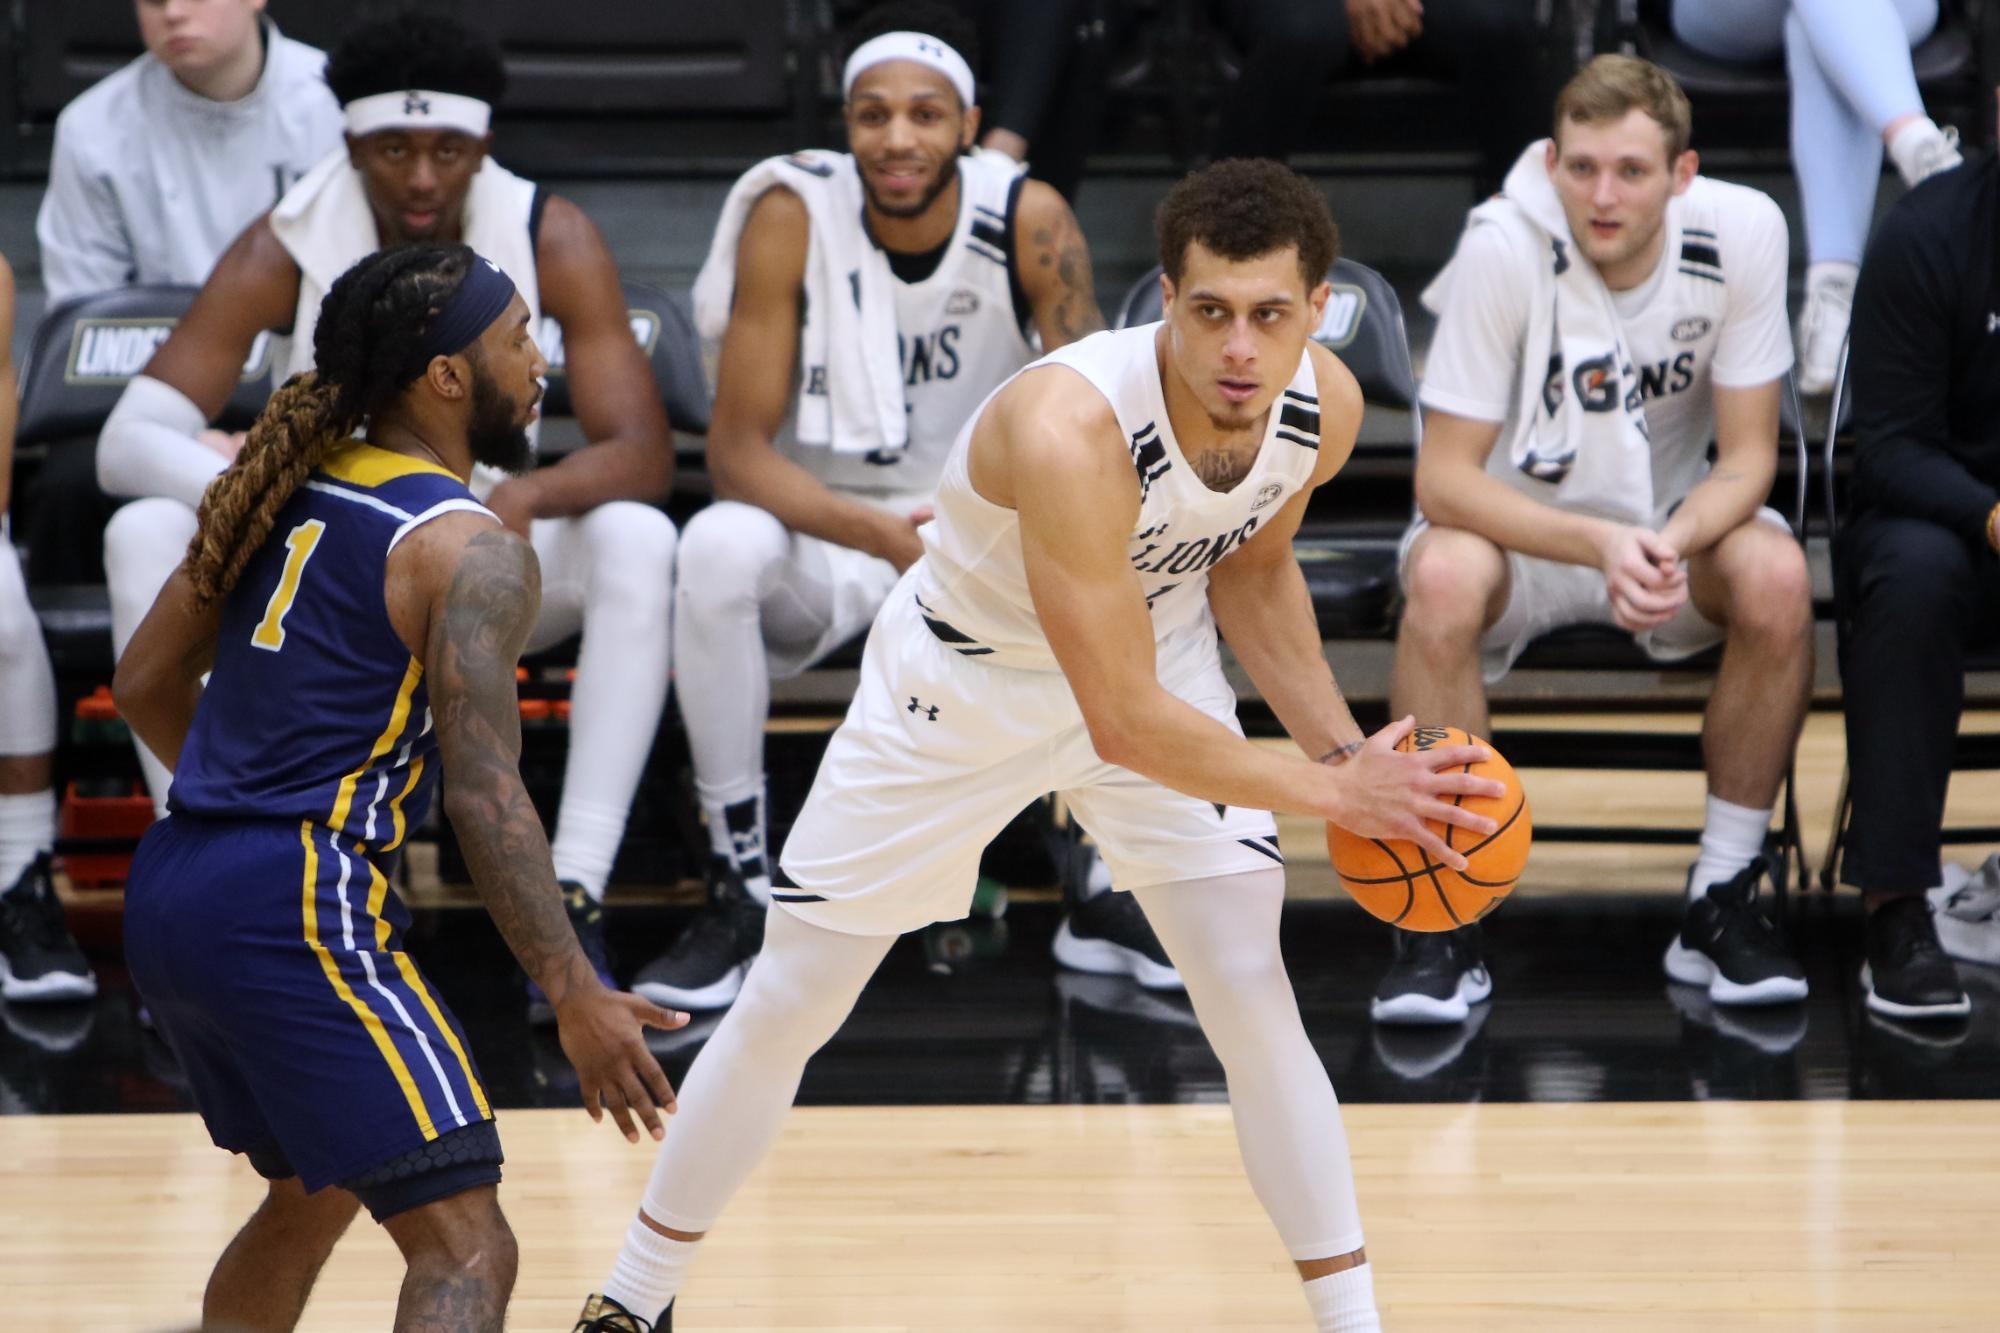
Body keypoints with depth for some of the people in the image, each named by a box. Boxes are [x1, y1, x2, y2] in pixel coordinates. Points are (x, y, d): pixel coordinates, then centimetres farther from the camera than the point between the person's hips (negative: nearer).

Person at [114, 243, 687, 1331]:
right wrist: (578, 1002, -19)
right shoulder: (471, 552, -9)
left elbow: (146, 687, 21)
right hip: (296, 911, -9)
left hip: (168, 899, 9)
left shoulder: (286, 489, 14)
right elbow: (484, 795, -17)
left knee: (314, 1195, 29)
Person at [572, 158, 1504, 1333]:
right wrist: (1334, 794, -31)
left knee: (1255, 1001, -9)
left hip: (1158, 651, 4)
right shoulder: (1070, 429, -42)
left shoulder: (1326, 407, -21)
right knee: (783, 1011, 6)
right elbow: (1123, 723, -37)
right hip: (963, 684, -4)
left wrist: (1343, 742, -10)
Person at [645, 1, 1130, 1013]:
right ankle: (740, 895, -22)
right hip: (819, 541, -2)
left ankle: (1105, 893, -9)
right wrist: (885, 537, -32)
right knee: (717, 548, -34)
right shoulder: (792, 216, -15)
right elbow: (737, 453, -17)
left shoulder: (1030, 222, -11)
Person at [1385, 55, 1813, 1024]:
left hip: (1672, 520, 2)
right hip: (1515, 523, -2)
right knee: (1443, 578, -35)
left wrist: (1671, 543, -33)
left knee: (1776, 575, -29)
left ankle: (1723, 901, -14)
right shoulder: (1504, 248, -24)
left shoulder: (1742, 233, -17)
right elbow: (1443, 479, -22)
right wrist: (1599, 544, -36)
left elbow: (1748, 457, -11)